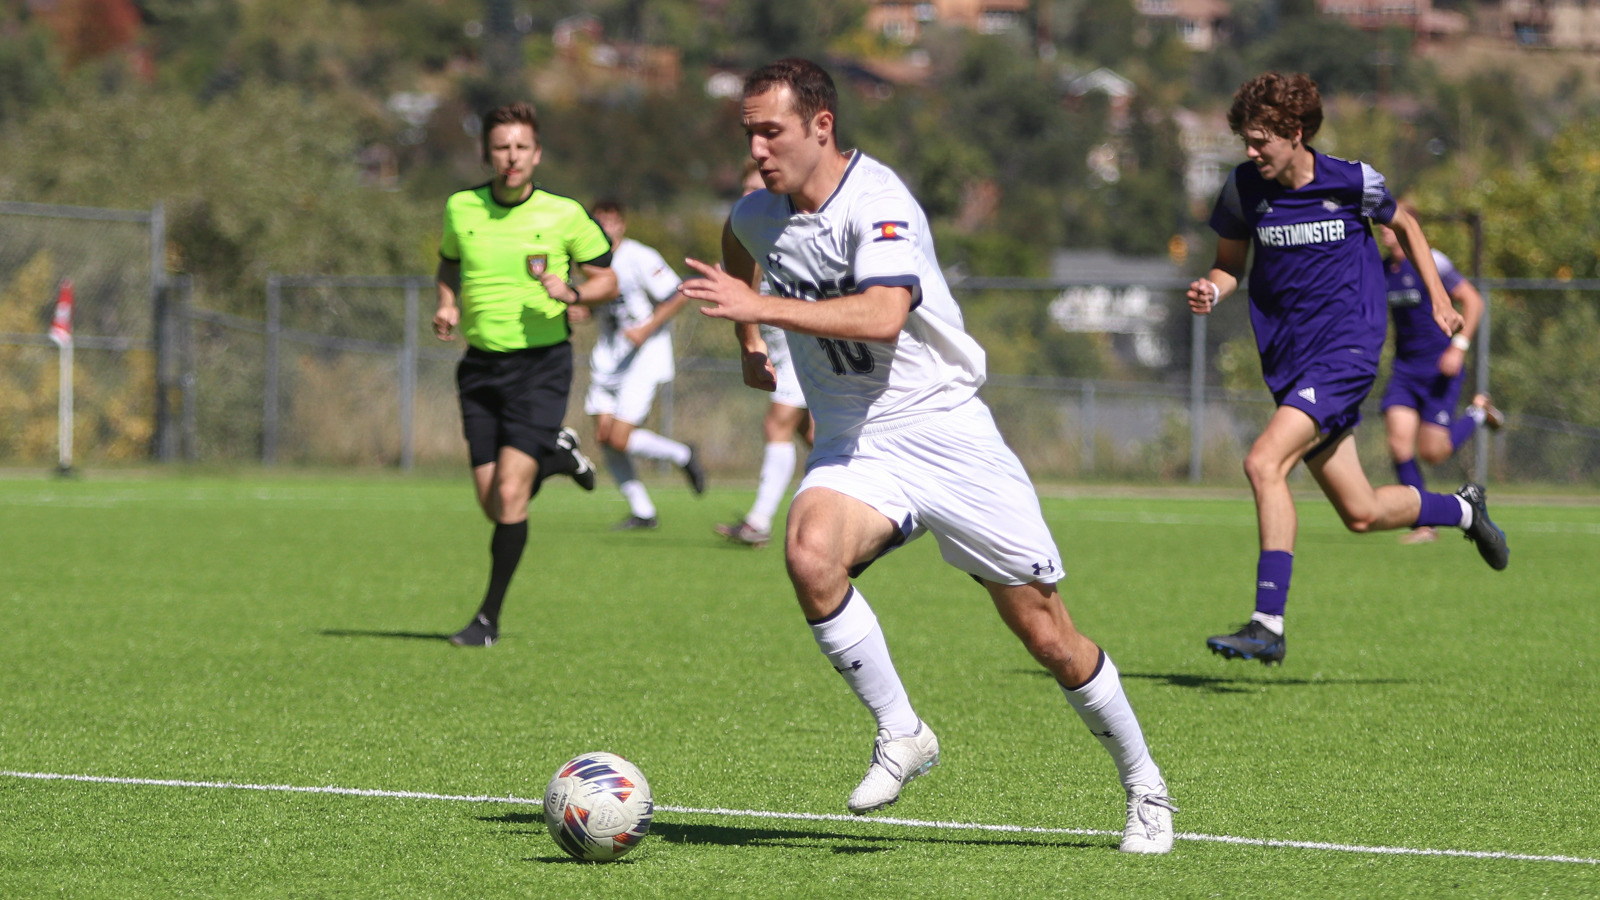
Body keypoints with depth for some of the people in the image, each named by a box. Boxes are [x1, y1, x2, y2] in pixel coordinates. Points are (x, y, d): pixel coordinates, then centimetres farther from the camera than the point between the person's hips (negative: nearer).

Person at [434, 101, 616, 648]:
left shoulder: (564, 215, -6)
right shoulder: (461, 209, 2)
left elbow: (606, 280, 4)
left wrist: (571, 292, -17)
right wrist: (447, 307, 1)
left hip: (541, 363, -4)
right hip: (481, 365, 4)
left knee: (510, 494, -15)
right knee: (493, 506, 3)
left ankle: (489, 618, -3)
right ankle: (555, 455, 36)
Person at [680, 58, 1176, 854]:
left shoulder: (879, 204, -18)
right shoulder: (757, 215, 4)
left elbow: (882, 316, -35)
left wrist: (761, 306, -35)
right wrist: (748, 344, 29)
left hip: (943, 431, -5)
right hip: (851, 447, 5)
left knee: (1045, 632, -1)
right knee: (809, 551, -29)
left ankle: (1143, 785, 18)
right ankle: (900, 734, -14)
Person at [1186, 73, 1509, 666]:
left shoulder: (1352, 182, -8)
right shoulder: (1243, 190, -2)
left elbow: (1404, 225, 12)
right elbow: (1230, 263, 11)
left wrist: (1439, 300, 13)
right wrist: (1211, 290, -11)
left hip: (1346, 350, -5)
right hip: (1289, 361, 5)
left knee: (1265, 463, -25)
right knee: (1363, 513, 9)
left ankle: (1268, 625, -25)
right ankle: (1464, 509, 40)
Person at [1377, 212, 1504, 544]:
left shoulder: (1431, 263, -13)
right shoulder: (1381, 270, 7)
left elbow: (1473, 301, -11)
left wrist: (1459, 346, -18)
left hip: (1440, 368, -6)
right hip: (1404, 370, 6)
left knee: (1432, 452, -8)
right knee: (1400, 445, -10)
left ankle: (1477, 414, 21)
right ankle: (1425, 524, -1)